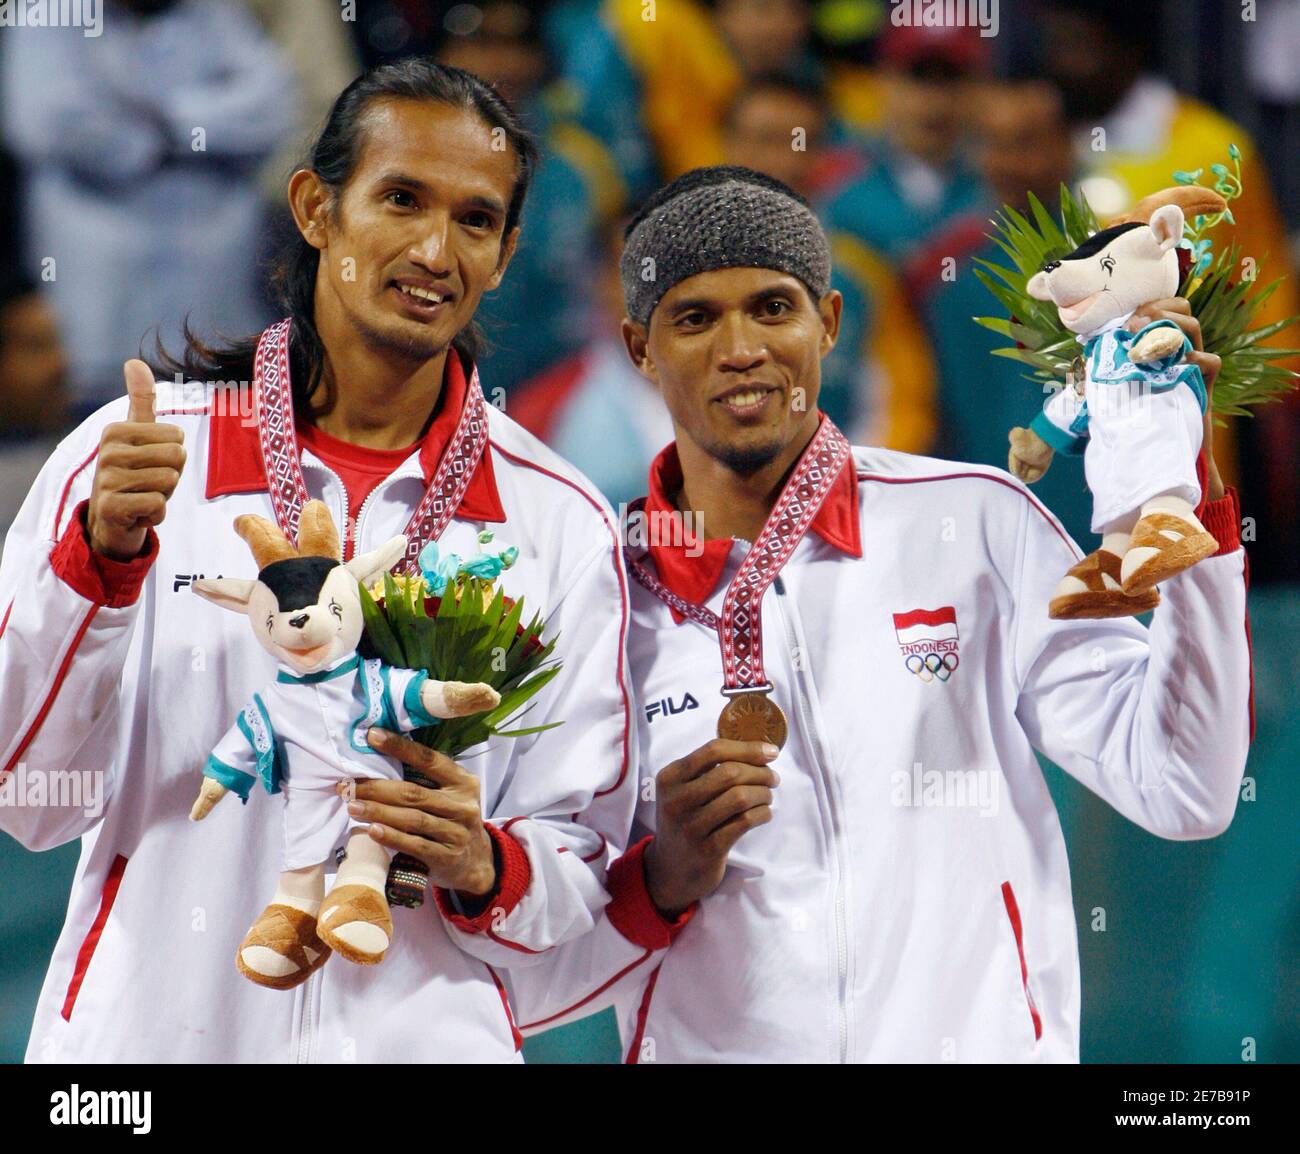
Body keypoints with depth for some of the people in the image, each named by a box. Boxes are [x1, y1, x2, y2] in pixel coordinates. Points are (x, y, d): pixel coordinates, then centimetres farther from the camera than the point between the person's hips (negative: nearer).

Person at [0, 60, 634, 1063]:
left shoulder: (561, 523, 2)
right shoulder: (136, 455, -2)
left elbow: (582, 853, 4)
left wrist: (483, 869, -16)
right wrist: (98, 559, -18)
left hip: (421, 1033, 1)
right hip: (151, 1028, -1)